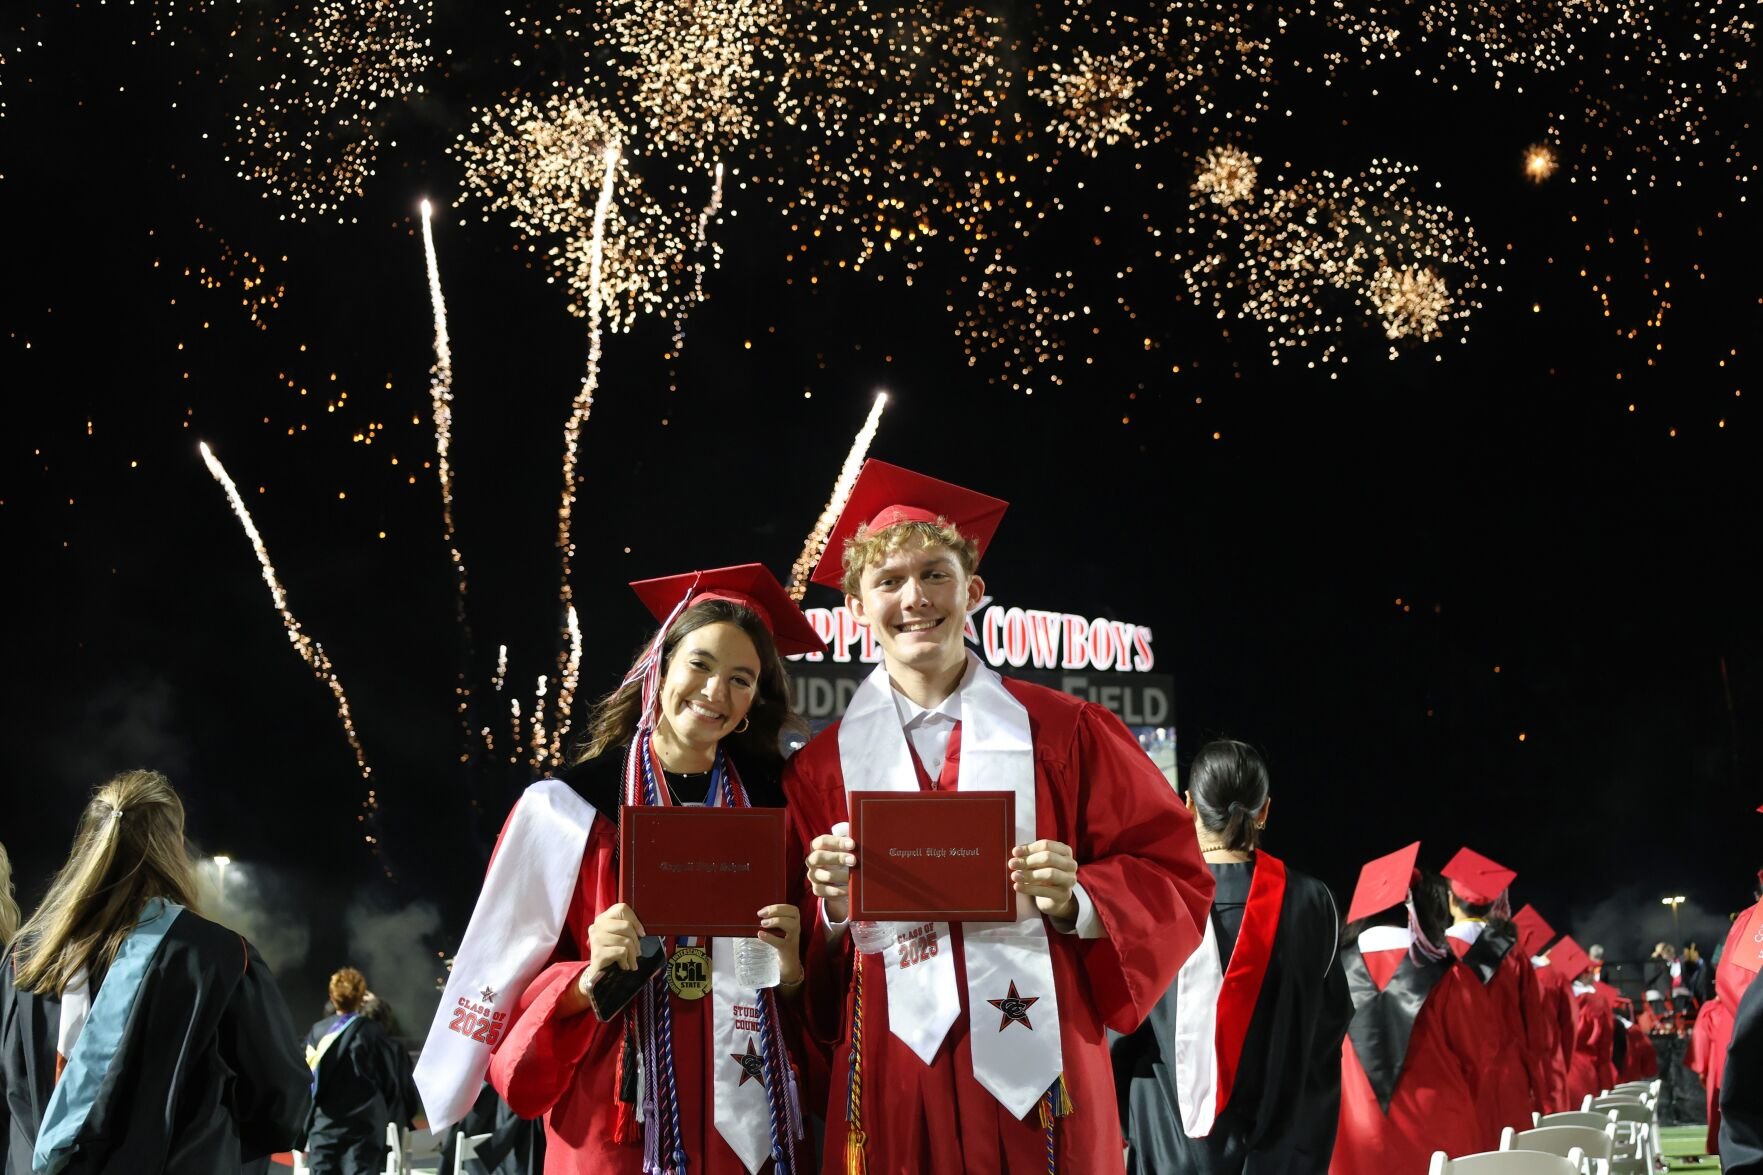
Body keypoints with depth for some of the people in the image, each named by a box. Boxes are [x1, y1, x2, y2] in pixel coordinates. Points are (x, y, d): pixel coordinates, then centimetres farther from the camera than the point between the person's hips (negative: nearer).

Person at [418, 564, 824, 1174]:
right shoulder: (568, 808, -4)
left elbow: (801, 985, 11)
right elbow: (506, 981, -3)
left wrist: (790, 969, -9)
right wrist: (589, 980, -20)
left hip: (751, 1122, 3)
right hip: (617, 1125, -3)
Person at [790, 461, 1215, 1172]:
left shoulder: (1064, 733, 3)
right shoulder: (821, 768, 6)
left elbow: (1176, 879, 3)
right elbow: (792, 951, 8)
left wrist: (1077, 901, -14)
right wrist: (832, 908, -12)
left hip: (1038, 1079, -1)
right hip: (892, 1083, 1)